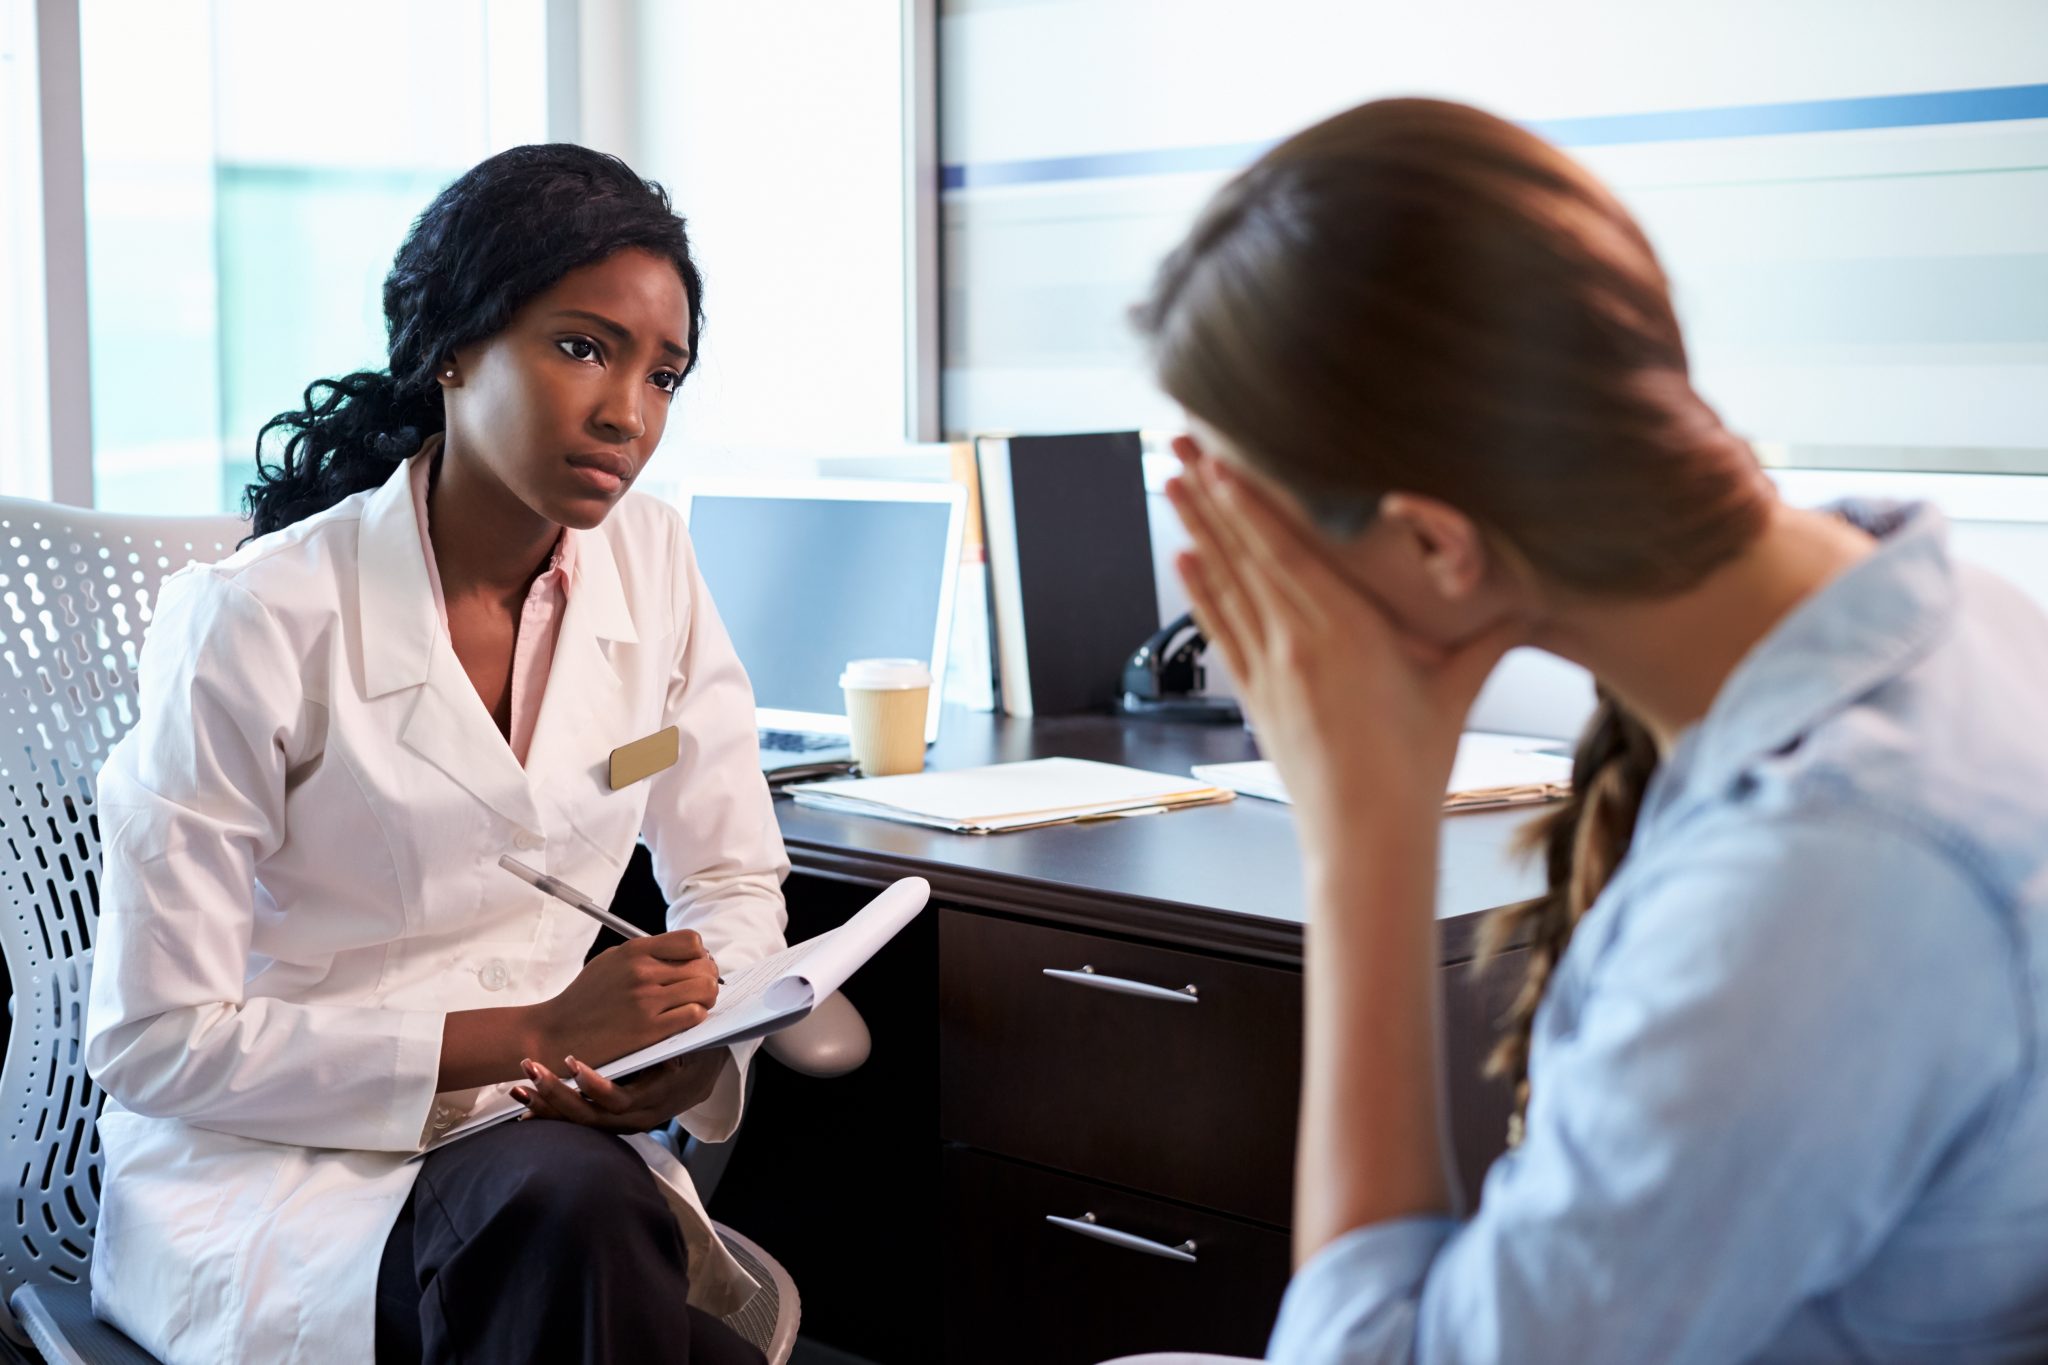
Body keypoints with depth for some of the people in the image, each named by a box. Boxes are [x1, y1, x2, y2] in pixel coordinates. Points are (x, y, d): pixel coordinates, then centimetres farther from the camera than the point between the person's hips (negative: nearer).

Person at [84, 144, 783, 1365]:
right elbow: (153, 1044, -13)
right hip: (263, 1174, -4)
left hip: (552, 1141, 5)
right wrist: (525, 1035, -21)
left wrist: (694, 1033, -12)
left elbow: (734, 879, 11)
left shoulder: (650, 565, 0)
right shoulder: (256, 622, -15)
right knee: (570, 1201, -35)